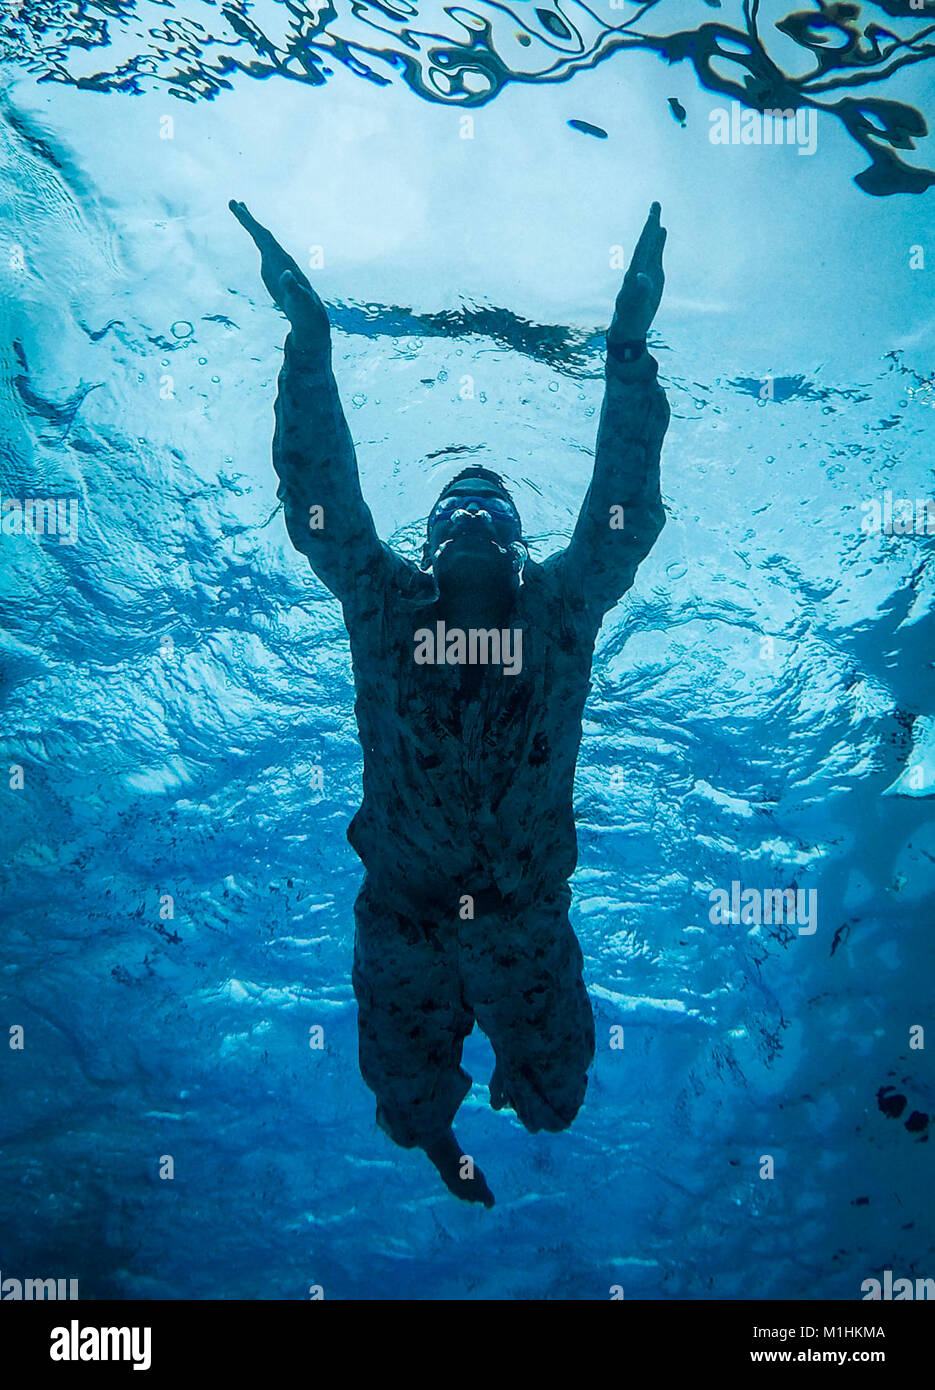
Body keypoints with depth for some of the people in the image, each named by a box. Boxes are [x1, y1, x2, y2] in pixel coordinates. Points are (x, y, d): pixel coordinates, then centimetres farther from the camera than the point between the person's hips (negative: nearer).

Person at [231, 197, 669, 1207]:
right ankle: (445, 1148, 55)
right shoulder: (382, 601, -3)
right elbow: (322, 488, -7)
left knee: (551, 1098, 17)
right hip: (402, 919, 0)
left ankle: (518, 1083, 54)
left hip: (526, 922, 0)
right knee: (410, 1103, 18)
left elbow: (624, 505, -7)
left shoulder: (563, 605, -2)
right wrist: (308, 344, -11)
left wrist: (629, 349, -10)